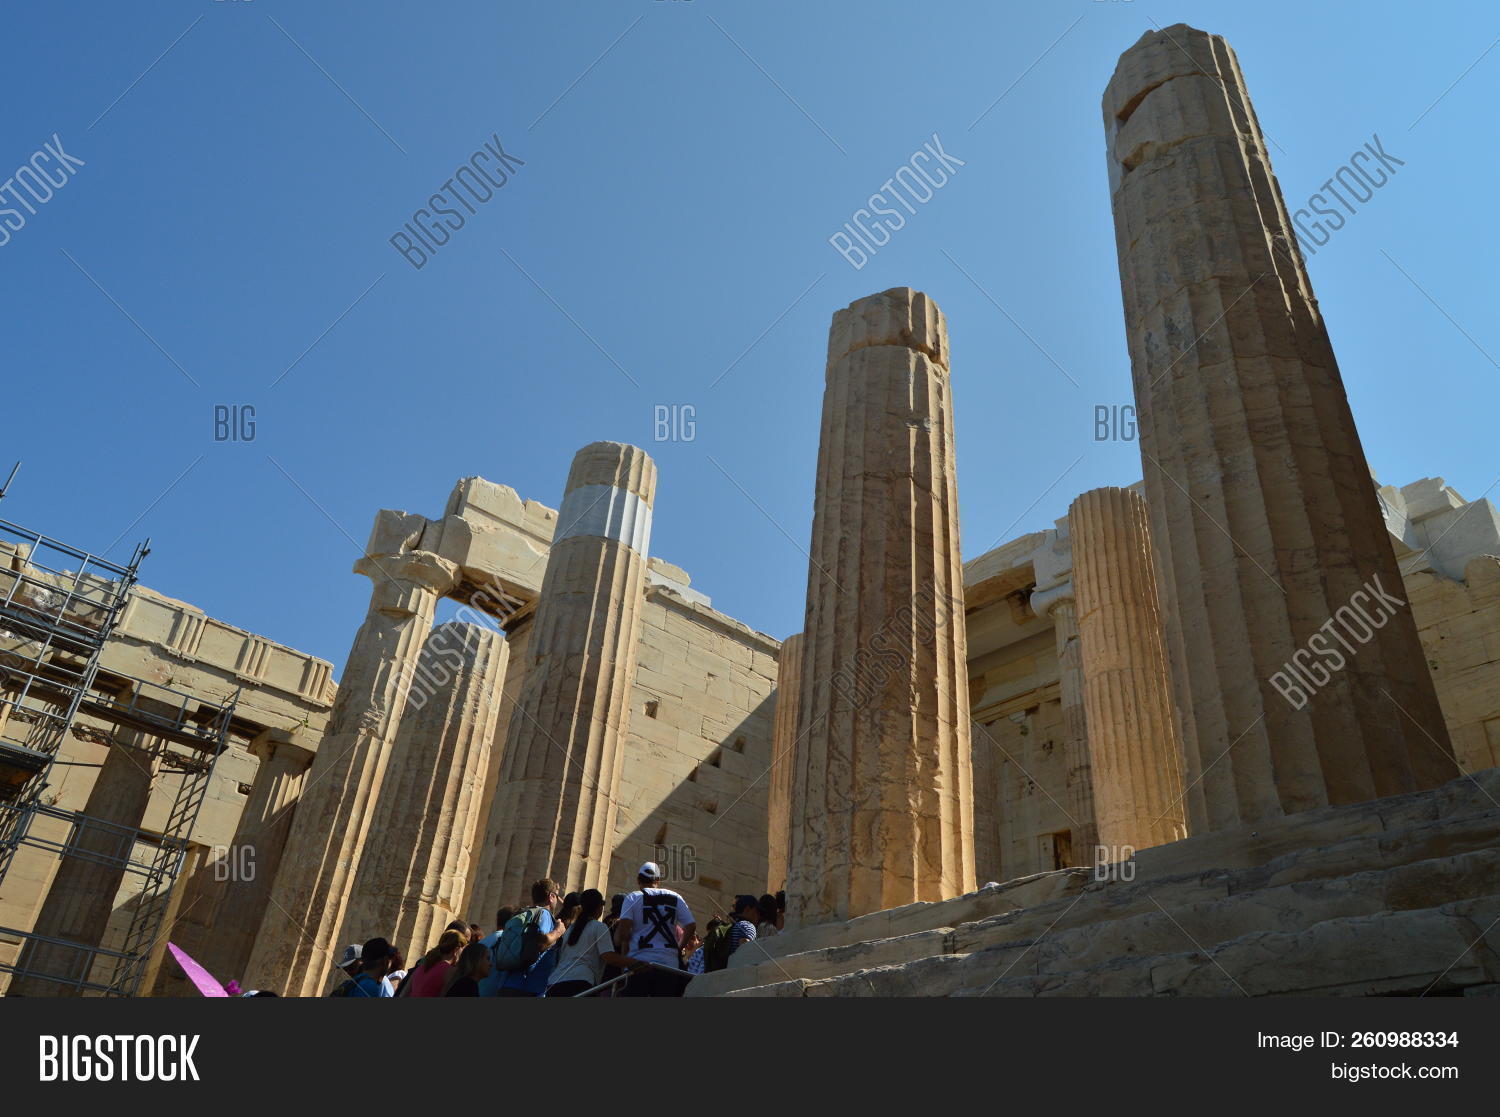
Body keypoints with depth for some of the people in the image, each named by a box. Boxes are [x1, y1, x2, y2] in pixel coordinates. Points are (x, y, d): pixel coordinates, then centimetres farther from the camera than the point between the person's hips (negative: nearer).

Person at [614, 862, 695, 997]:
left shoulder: (633, 898, 2)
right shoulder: (675, 898, 10)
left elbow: (623, 931, -11)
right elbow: (691, 927, 5)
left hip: (639, 961, -2)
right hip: (669, 963, 2)